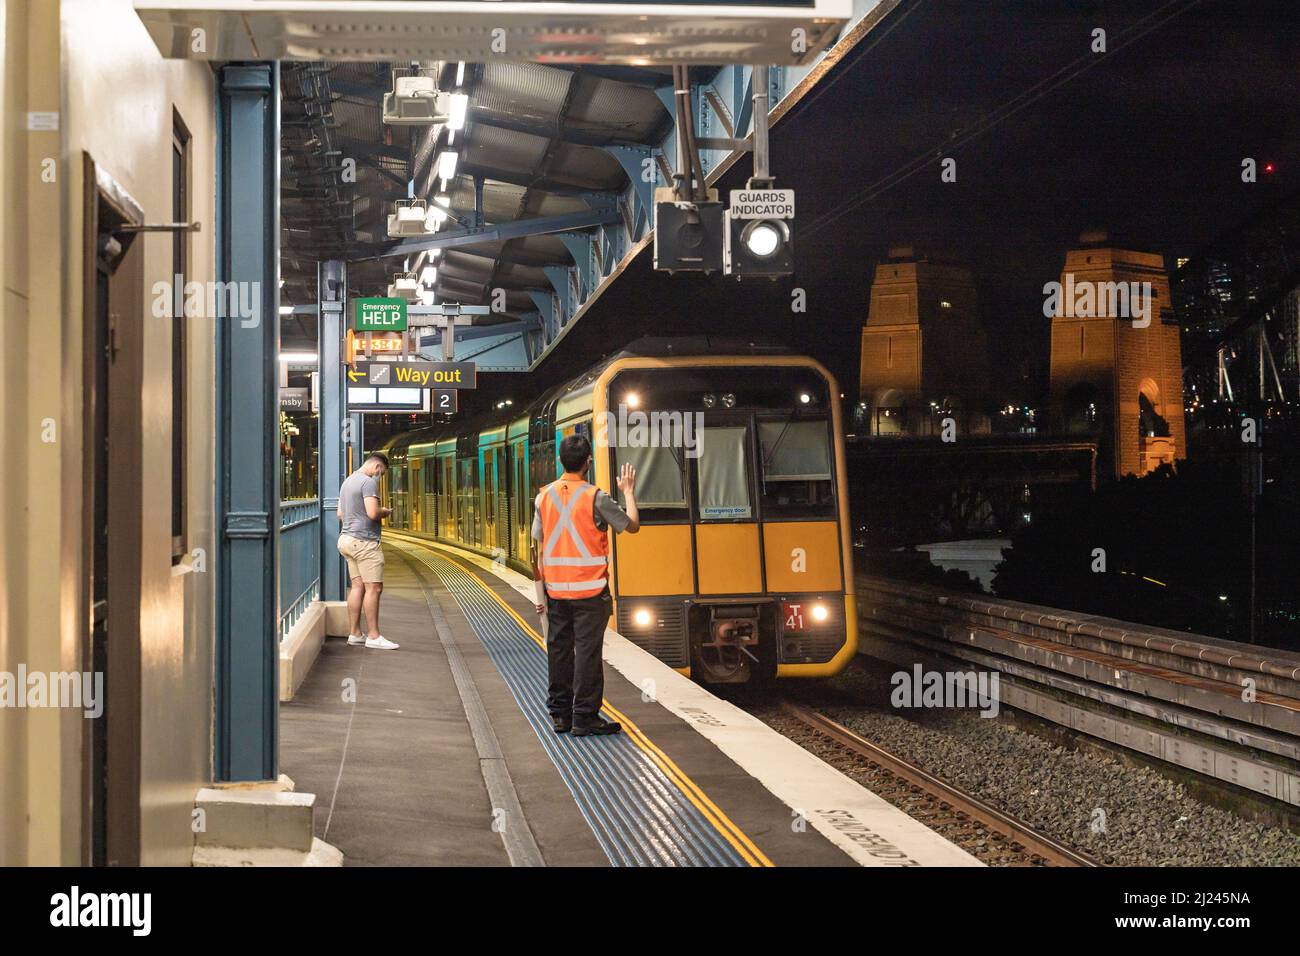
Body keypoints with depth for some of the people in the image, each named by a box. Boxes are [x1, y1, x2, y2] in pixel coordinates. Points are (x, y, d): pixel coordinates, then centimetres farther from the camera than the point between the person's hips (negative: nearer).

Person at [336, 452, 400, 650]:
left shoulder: (348, 481, 19)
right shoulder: (369, 482, -12)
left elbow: (340, 513, 26)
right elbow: (373, 513, -22)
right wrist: (386, 512, -3)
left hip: (347, 538, 10)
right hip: (364, 541, -10)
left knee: (358, 586, 10)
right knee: (374, 587, -7)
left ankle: (354, 633, 10)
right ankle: (374, 636, -7)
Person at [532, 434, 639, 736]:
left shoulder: (544, 497, 2)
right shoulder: (595, 497, -11)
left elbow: (540, 550, 5)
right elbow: (632, 526, -1)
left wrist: (541, 592, 11)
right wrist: (629, 492, 14)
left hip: (556, 590, 4)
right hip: (589, 590, -4)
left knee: (559, 651, 11)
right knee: (587, 652, -1)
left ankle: (559, 714, 17)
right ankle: (584, 717, -1)